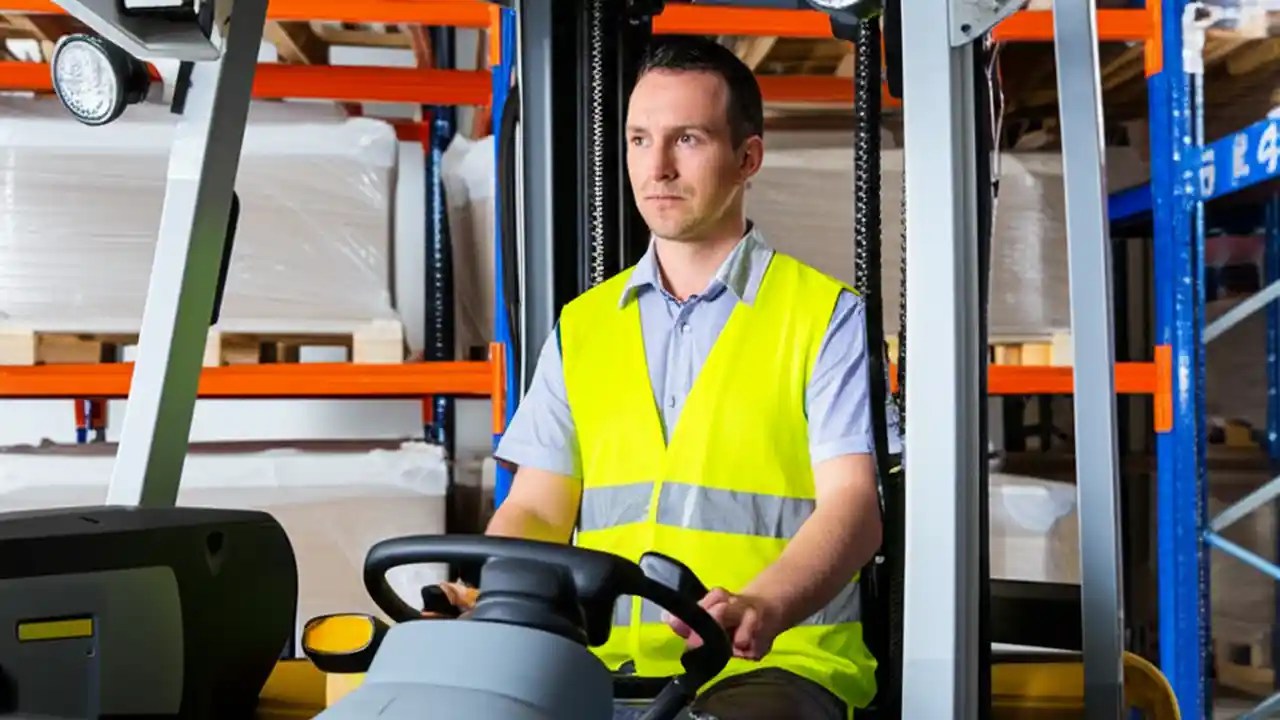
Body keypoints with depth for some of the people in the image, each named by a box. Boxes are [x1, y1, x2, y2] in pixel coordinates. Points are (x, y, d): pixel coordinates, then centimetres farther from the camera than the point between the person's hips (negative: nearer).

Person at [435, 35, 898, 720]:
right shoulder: (581, 326, 17)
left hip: (771, 664, -4)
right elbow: (538, 509, 11)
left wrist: (763, 607, -28)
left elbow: (853, 505, -7)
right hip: (605, 664, 4)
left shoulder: (825, 314, 4)